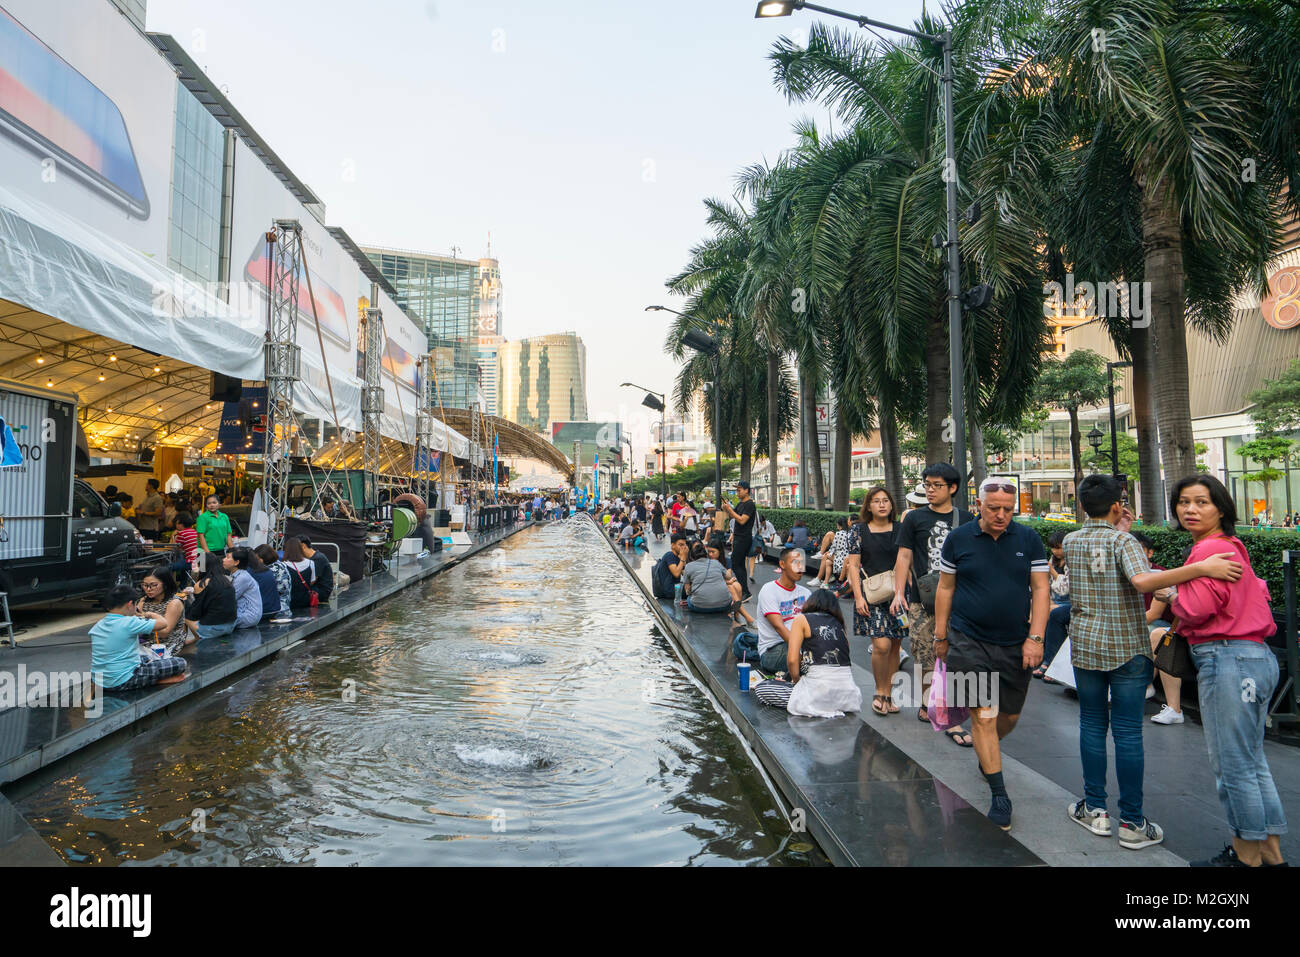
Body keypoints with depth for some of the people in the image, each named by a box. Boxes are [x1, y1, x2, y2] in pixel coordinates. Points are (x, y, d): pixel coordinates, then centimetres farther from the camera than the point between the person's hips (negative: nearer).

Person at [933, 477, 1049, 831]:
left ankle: (987, 753, 46)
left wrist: (1035, 638, -6)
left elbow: (1040, 589, 2)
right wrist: (940, 635, 6)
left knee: (1009, 715, 15)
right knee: (983, 716, -5)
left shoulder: (1028, 539, 1)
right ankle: (999, 794, 7)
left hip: (1015, 644, 3)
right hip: (968, 640, -2)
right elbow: (945, 588, 4)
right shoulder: (957, 539, -3)